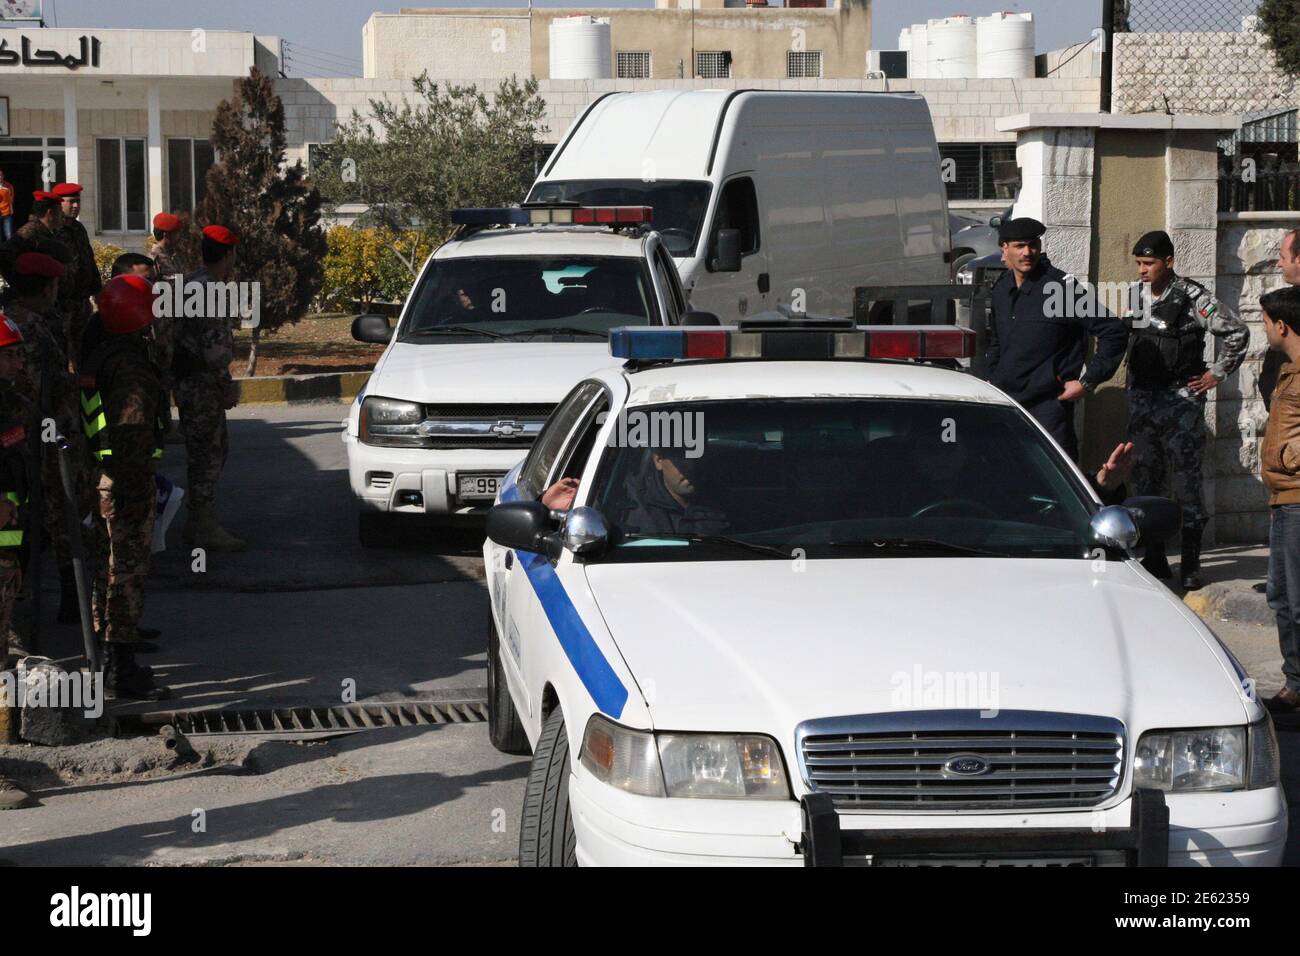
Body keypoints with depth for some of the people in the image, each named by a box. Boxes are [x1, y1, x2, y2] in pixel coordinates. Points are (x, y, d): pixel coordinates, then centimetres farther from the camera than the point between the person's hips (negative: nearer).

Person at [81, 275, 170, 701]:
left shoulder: (97, 353, 7)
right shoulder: (131, 367, -24)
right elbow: (132, 435, -26)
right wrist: (137, 490, -23)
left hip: (101, 471, 10)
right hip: (127, 480, -10)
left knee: (111, 561, 25)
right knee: (128, 569, -7)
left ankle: (110, 632, 42)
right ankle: (120, 667, -7)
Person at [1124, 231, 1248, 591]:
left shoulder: (1193, 298, -9)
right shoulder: (1133, 295, 6)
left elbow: (1237, 332, -4)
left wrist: (1217, 373, -3)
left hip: (1182, 398, -5)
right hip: (1141, 399, 5)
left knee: (1187, 480, -5)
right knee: (1145, 478, 8)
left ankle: (1191, 564, 0)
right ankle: (1154, 559, 17)